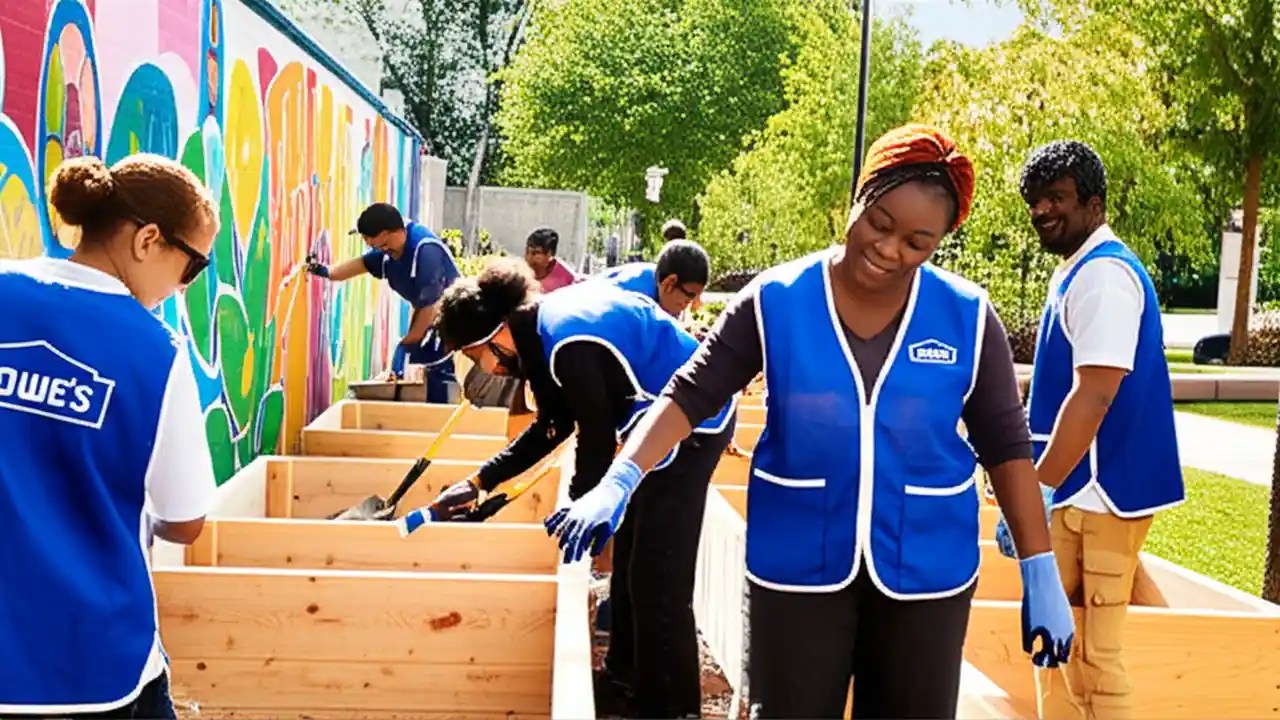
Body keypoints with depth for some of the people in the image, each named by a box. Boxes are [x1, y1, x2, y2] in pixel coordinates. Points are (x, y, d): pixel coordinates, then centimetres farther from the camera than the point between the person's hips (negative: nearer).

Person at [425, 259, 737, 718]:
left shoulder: (570, 344, -28)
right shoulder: (544, 325, 2)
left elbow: (598, 443, -20)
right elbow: (553, 426, 12)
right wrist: (479, 482, 12)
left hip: (693, 422, -10)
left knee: (657, 576, -6)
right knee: (631, 561, 18)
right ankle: (626, 681, 33)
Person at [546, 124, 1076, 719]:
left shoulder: (968, 319, -6)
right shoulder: (774, 301, -8)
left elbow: (1006, 445, 0)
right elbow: (690, 396, -5)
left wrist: (1040, 573, -1)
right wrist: (620, 481, -19)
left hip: (925, 570, 1)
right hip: (797, 564, -1)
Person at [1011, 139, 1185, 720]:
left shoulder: (1103, 274, -17)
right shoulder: (1077, 270, 15)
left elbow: (1095, 396, -24)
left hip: (1097, 494, -10)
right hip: (1078, 489, 10)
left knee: (1091, 656, -3)